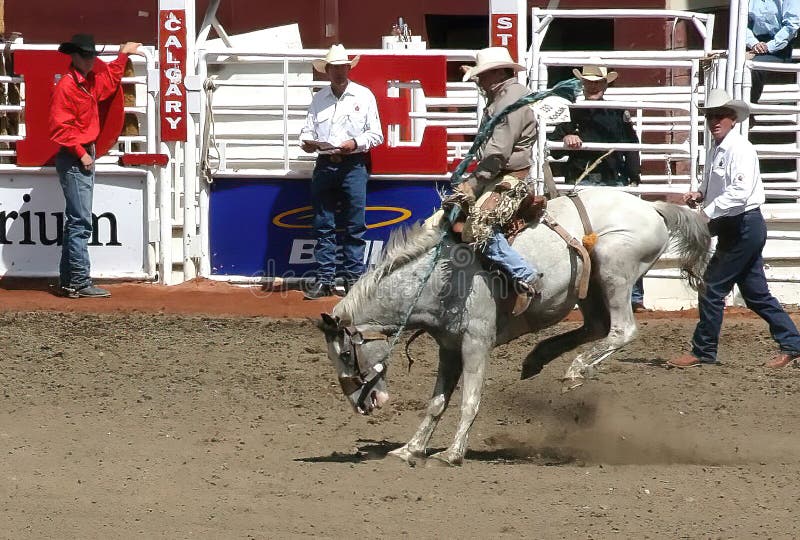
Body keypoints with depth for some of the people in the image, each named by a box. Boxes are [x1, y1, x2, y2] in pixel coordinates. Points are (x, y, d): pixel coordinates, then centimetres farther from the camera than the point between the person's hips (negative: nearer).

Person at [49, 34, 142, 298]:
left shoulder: (91, 81, 12)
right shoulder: (66, 85, -15)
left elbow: (109, 79, 37)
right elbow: (60, 128, -19)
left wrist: (122, 55, 38)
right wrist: (81, 153, -17)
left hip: (85, 156, 10)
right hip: (73, 159, -10)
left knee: (76, 221, 13)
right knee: (81, 222, -13)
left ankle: (68, 281, 17)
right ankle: (80, 283, -14)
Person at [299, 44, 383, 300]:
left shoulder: (364, 96, 6)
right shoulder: (319, 99, 14)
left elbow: (375, 134, 3)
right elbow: (307, 130, 14)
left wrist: (356, 143, -15)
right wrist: (307, 142, -9)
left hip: (353, 165, -3)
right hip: (324, 165, 3)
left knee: (354, 227, -3)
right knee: (323, 226, 1)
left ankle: (353, 277, 0)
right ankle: (324, 280, 4)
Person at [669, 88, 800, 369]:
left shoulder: (739, 149, -16)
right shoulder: (717, 150, 13)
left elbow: (739, 192, -27)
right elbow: (716, 187, 27)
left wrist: (707, 212, -27)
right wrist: (699, 195, 5)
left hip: (744, 226, -10)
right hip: (732, 228, 10)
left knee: (713, 288, -6)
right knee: (755, 292, 12)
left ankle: (703, 351, 2)